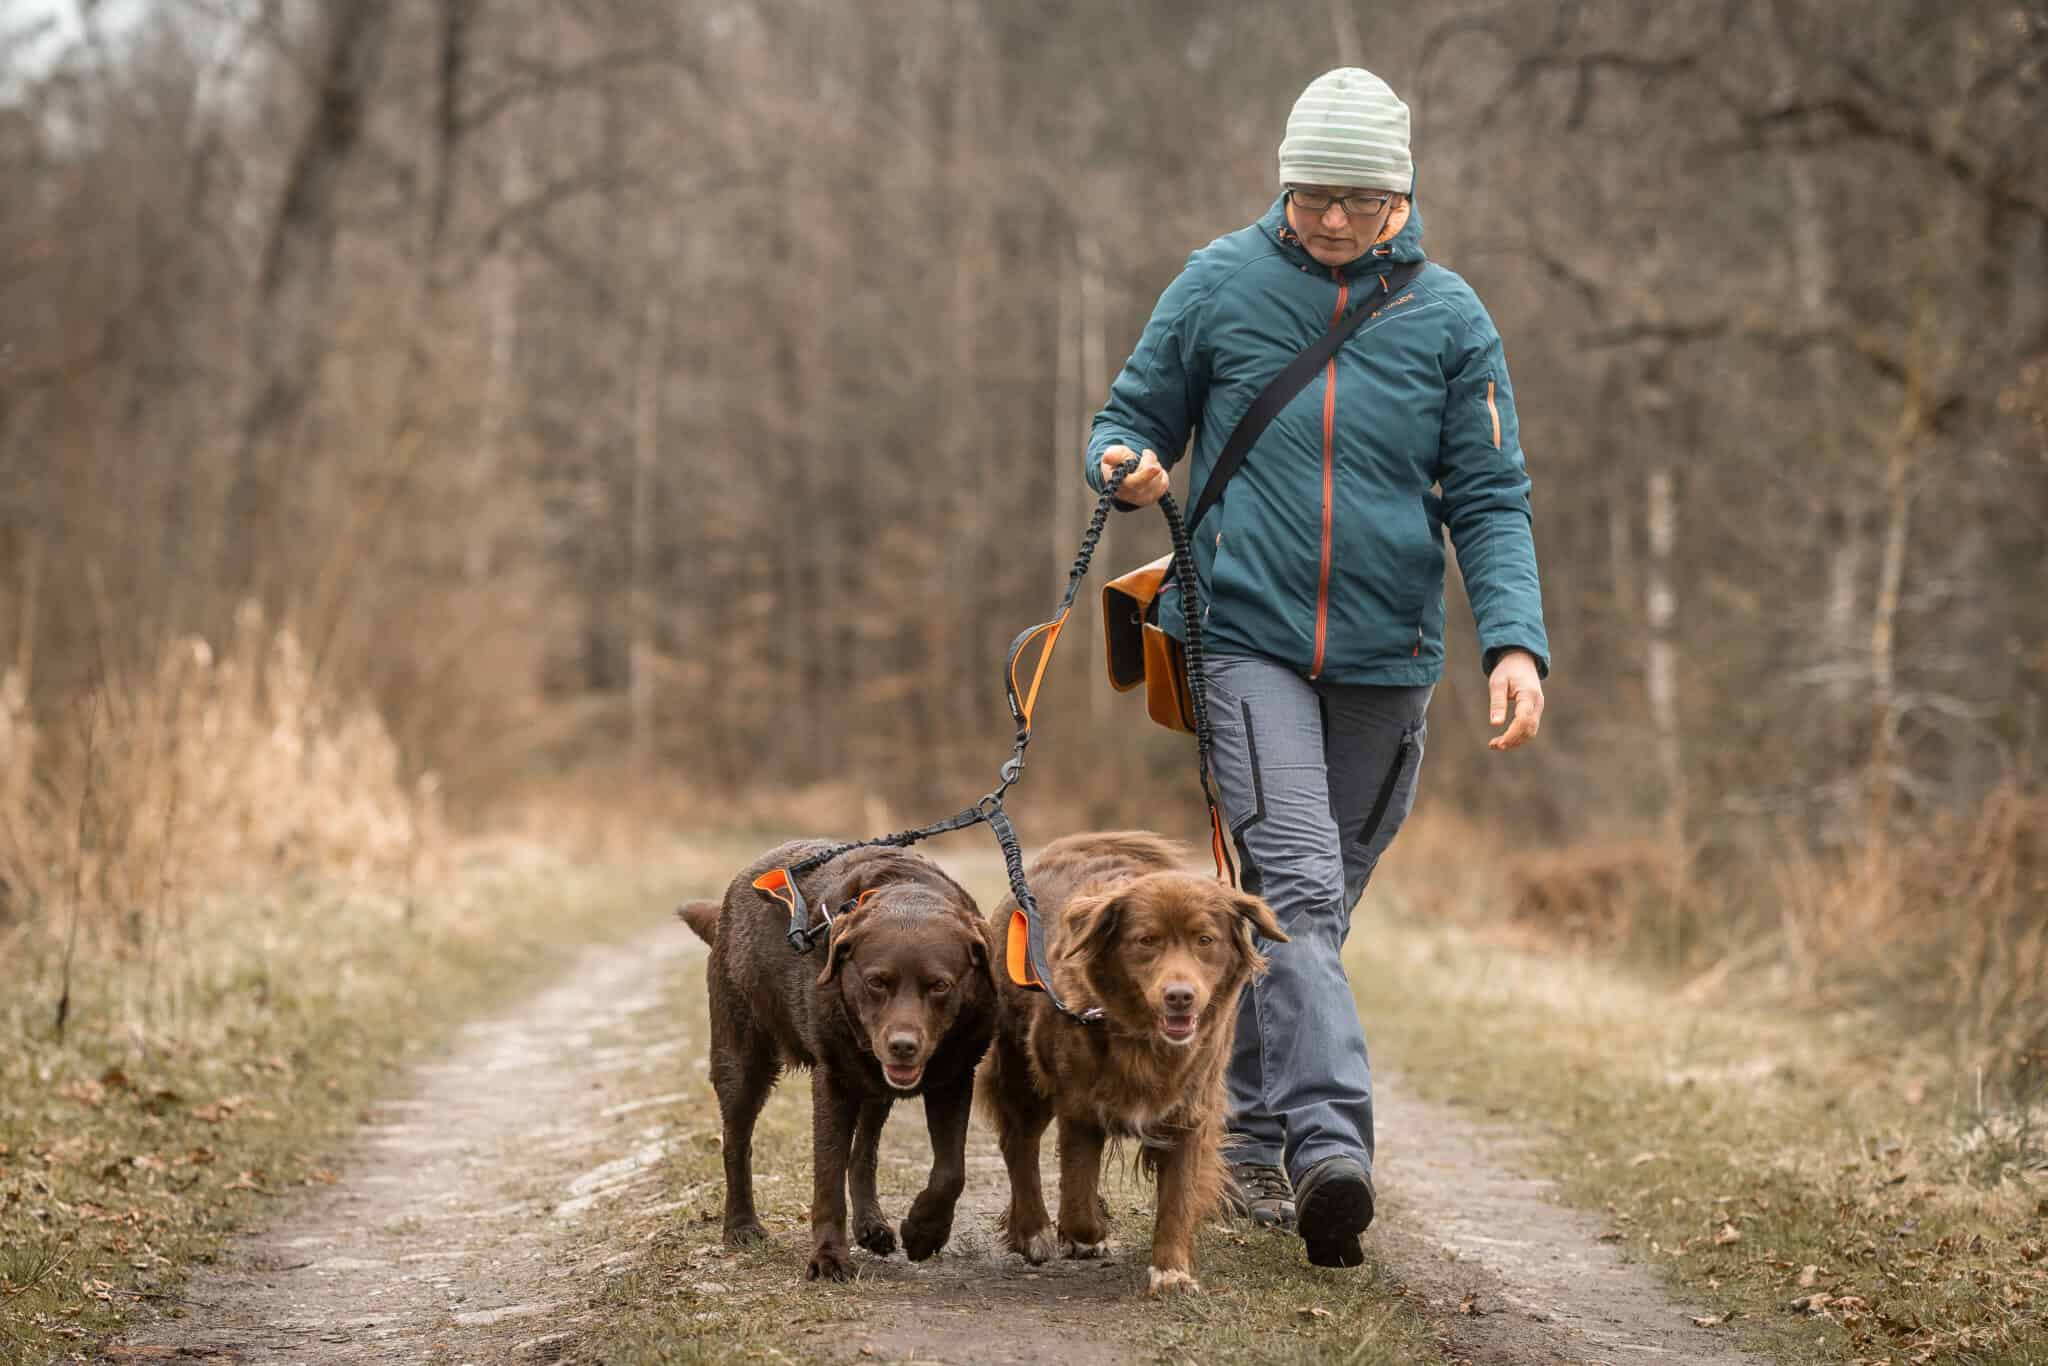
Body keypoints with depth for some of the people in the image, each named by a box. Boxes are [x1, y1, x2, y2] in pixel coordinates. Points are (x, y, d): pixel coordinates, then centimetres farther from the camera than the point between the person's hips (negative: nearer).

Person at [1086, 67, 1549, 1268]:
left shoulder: (1449, 317, 3)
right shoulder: (1220, 285, 1)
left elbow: (1491, 497, 2)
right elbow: (1134, 415, 11)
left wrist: (1516, 641, -12)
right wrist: (1129, 465, -14)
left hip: (1384, 659, 2)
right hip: (1247, 638, -2)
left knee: (1318, 900, 12)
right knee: (1296, 882, -19)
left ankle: (1260, 1127, 27)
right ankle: (1330, 1139, -29)